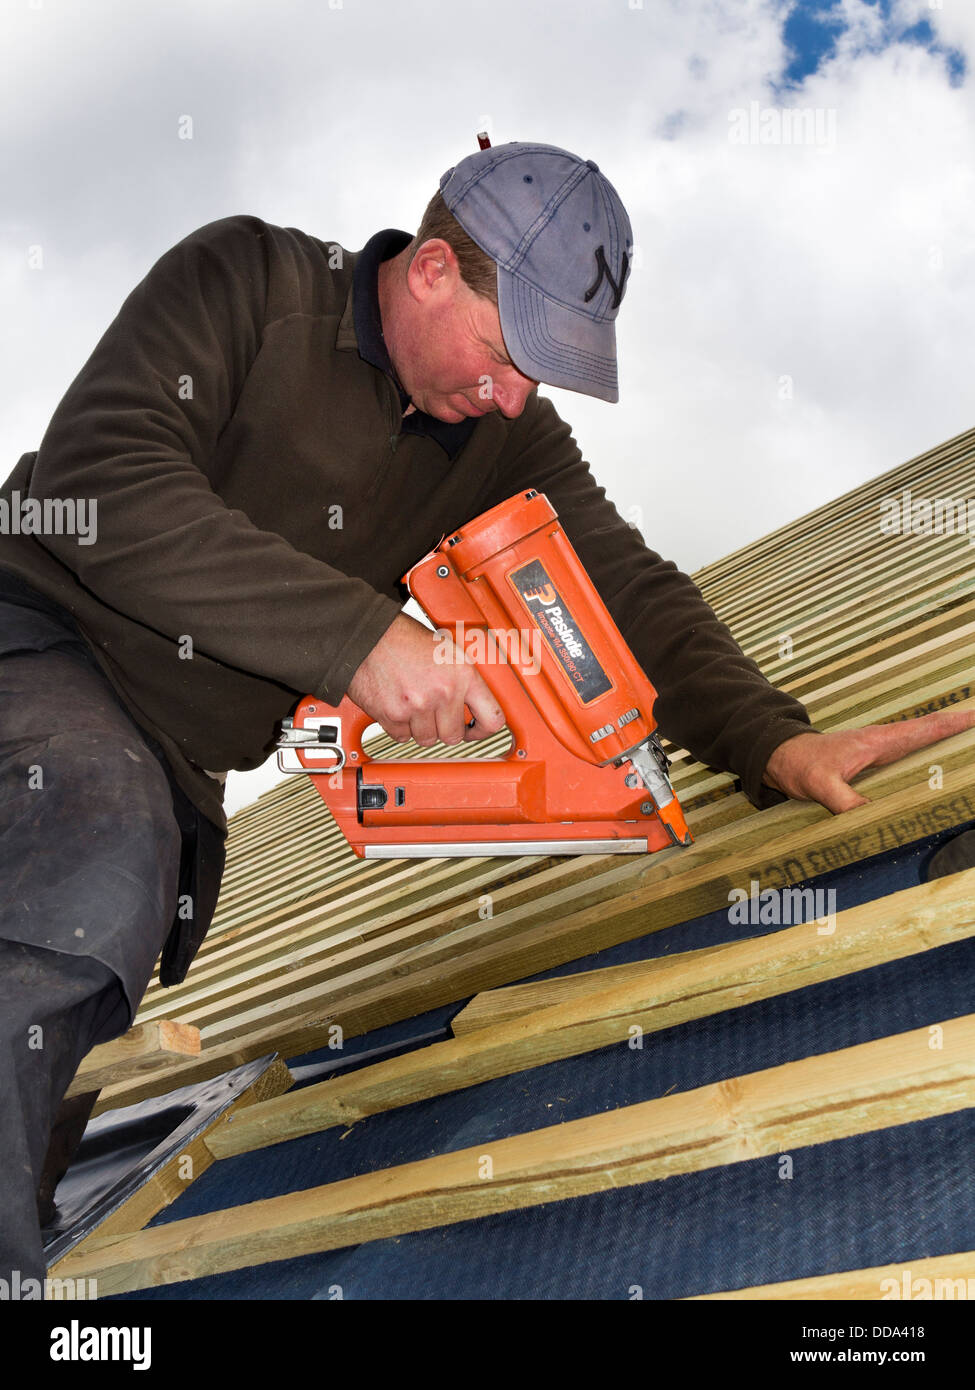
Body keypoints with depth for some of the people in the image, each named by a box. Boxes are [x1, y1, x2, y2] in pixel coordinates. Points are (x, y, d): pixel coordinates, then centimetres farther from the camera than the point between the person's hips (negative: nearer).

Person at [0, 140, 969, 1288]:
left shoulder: (510, 442, 7)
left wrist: (777, 742, -18)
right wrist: (357, 633, -30)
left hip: (174, 763, 7)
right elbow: (95, 480, -22)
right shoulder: (248, 280, -10)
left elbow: (622, 589, 1)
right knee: (96, 885, -33)